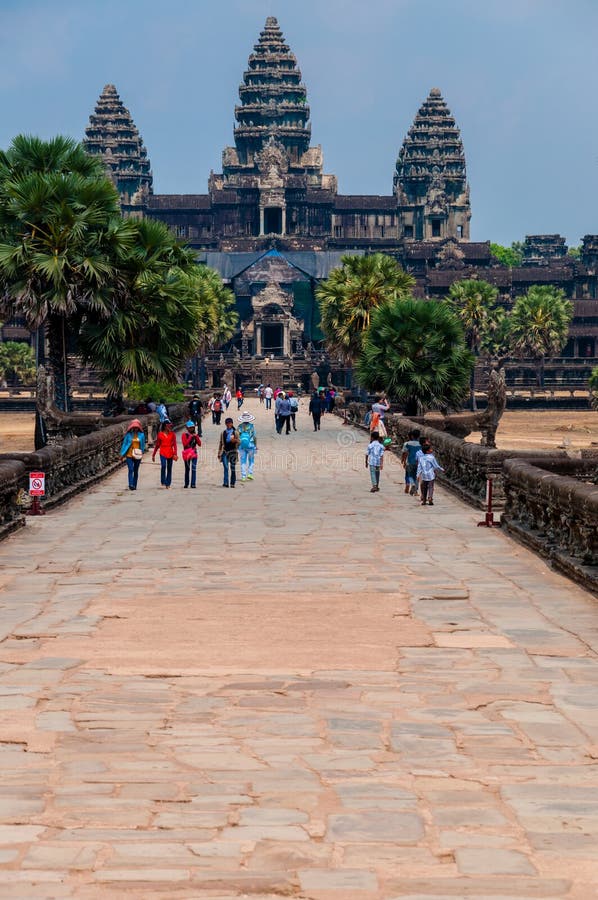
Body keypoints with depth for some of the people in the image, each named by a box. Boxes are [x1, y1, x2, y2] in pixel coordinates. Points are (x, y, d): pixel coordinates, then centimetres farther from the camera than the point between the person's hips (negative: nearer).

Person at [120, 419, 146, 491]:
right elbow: (124, 444, 2)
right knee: (131, 470, -13)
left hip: (137, 455, 2)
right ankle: (131, 485, -19)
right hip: (129, 455, -2)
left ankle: (134, 485, 17)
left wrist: (142, 453, 14)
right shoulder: (128, 435, -3)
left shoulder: (141, 435, 2)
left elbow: (143, 445, 12)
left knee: (136, 471, 9)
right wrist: (122, 454, 1)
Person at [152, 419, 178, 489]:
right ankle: (163, 482, -11)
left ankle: (168, 484, 12)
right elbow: (157, 445, 11)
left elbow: (174, 444, -1)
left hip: (170, 453, 2)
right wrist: (153, 455, 13)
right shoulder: (160, 434, 3)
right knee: (163, 466, -22)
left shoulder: (172, 434, 4)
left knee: (169, 468, 5)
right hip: (163, 452, -1)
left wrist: (175, 454, -13)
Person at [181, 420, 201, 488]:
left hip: (194, 453, 2)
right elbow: (185, 444, -13)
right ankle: (186, 484, 17)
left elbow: (199, 444, 6)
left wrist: (196, 437, -6)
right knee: (187, 469, 6)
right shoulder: (184, 434, -1)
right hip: (186, 453, -2)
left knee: (194, 468, -10)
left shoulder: (195, 434, 11)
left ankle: (193, 484, -14)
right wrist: (190, 437, -14)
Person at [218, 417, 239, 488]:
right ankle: (225, 483, -17)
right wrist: (219, 453, 14)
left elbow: (238, 442, 6)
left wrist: (235, 440, -16)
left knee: (233, 468, 2)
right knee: (225, 467, -11)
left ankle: (232, 483, 9)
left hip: (232, 452, -1)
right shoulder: (223, 433, 11)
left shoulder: (235, 433, 6)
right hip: (225, 452, 1)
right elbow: (221, 443, 16)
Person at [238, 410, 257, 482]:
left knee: (243, 461, 6)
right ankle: (250, 473, 3)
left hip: (241, 446, 2)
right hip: (250, 445, -2)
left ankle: (243, 476, 3)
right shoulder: (252, 426, -5)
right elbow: (254, 437, -4)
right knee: (251, 460, 14)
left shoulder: (240, 426, 0)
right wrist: (256, 445, 5)